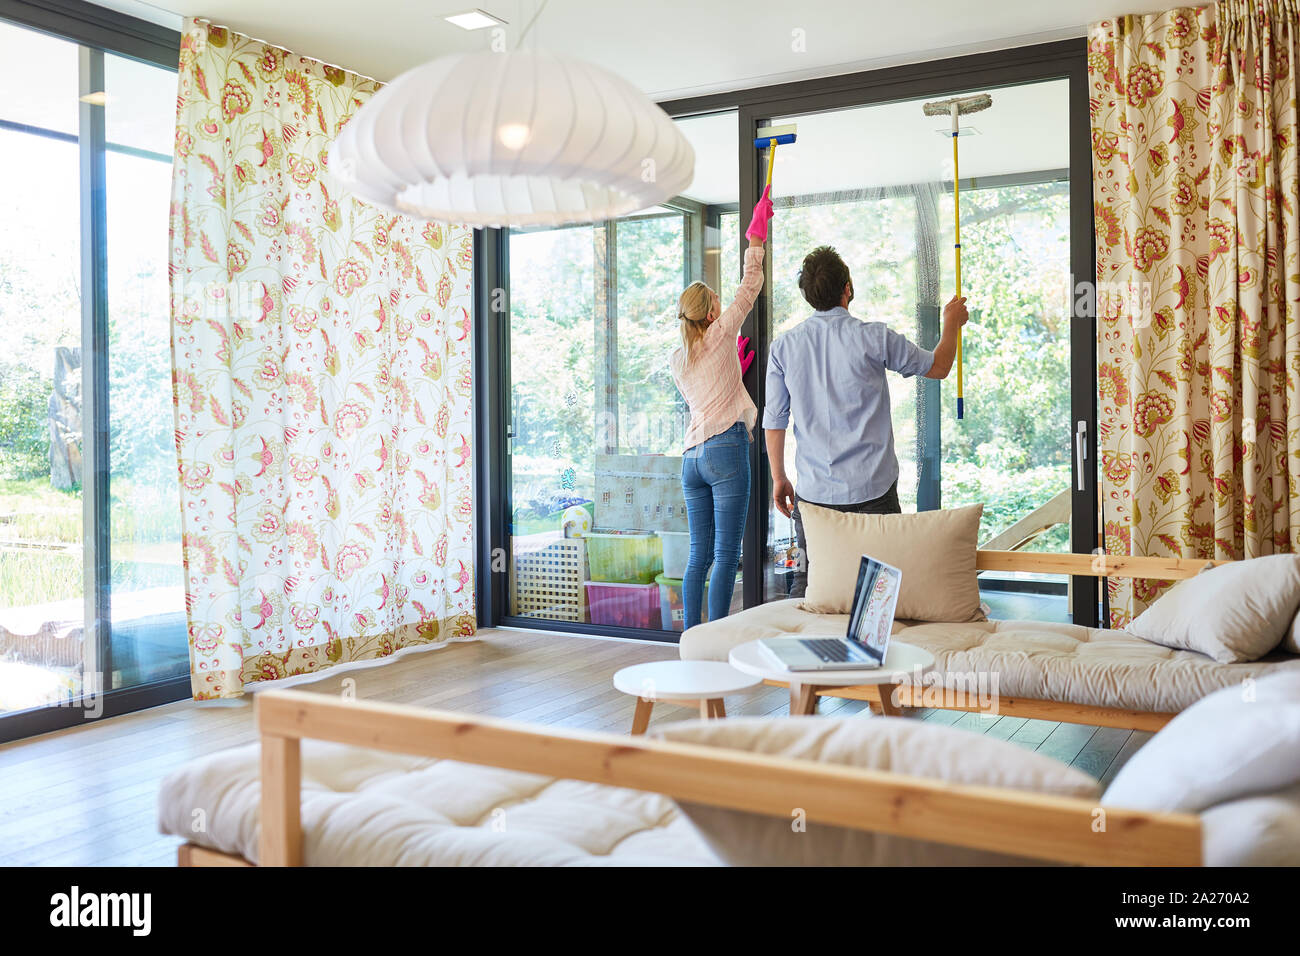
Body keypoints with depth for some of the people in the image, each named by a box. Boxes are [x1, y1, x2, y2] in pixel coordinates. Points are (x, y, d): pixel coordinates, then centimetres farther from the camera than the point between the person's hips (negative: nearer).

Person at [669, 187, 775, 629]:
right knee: (726, 555, -6)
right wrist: (755, 236, 16)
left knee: (699, 554, 9)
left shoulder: (676, 360, 17)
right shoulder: (720, 335, 1)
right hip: (725, 448, -7)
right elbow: (749, 286, 8)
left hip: (692, 455, 7)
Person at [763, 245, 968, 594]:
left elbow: (773, 421, 3)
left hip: (813, 491, 2)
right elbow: (938, 367, 9)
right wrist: (952, 322, 28)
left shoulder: (784, 346, 0)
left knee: (807, 581, 10)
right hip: (872, 488, -2)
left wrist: (779, 479, 14)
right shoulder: (875, 337, -6)